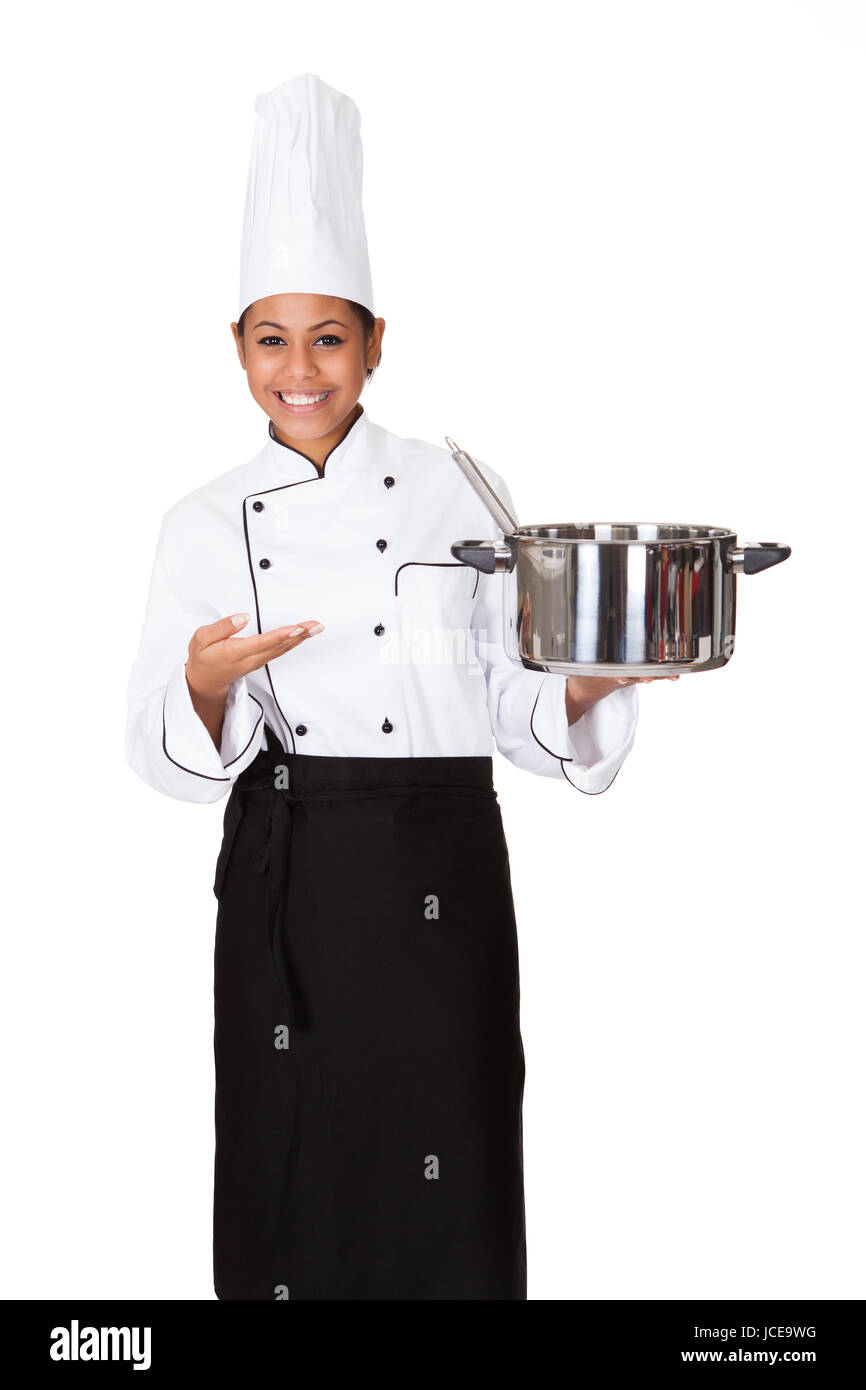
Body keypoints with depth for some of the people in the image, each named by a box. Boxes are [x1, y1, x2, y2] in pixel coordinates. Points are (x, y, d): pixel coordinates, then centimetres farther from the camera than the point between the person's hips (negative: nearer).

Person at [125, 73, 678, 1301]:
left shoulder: (459, 492, 1)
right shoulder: (205, 525, 5)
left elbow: (522, 707, 3)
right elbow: (166, 753, 3)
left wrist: (588, 681, -17)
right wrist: (209, 682, -17)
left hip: (438, 872, -1)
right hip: (281, 871, 2)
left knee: (443, 1167, 1)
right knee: (287, 1149, 7)